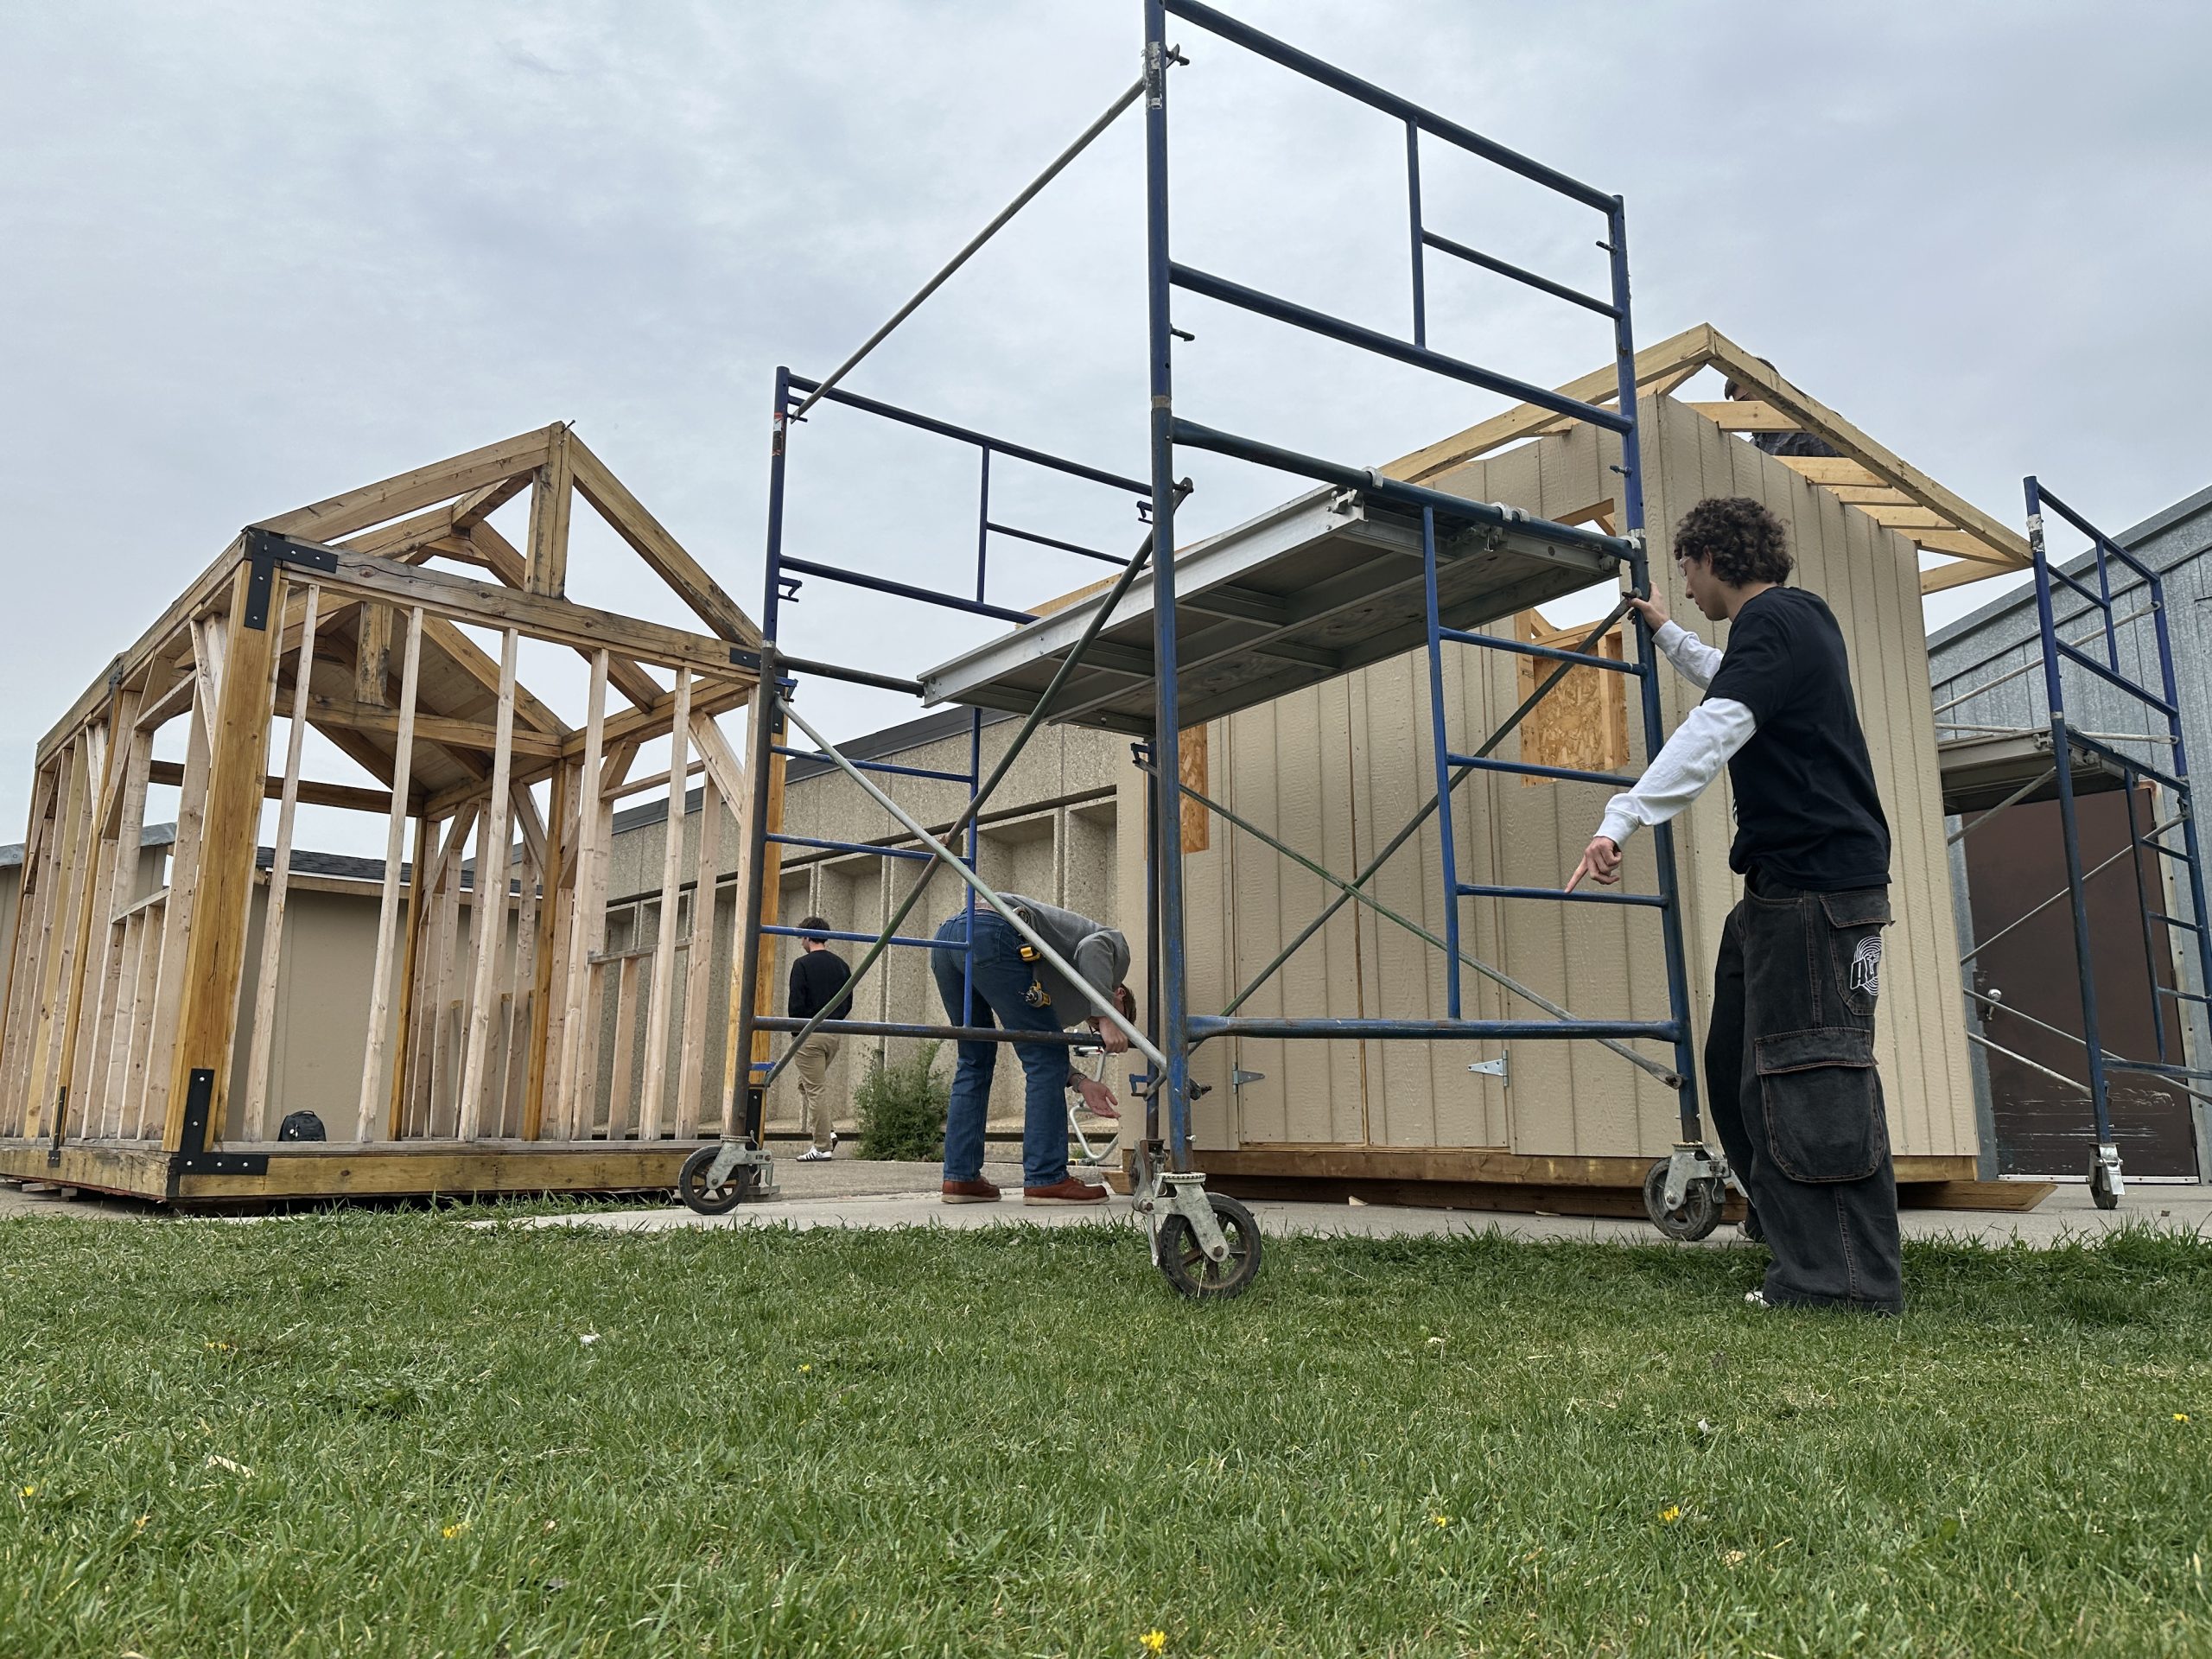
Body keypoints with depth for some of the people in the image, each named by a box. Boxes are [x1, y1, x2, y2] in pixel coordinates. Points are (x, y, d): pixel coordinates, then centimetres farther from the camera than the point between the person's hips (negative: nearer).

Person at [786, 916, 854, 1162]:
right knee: (808, 1084, 21)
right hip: (833, 1034, 7)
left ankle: (823, 1147, -2)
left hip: (809, 1033, -7)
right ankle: (828, 1130, 8)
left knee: (815, 1089, -3)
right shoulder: (842, 965, 11)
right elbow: (848, 1003, 12)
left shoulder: (802, 964, -8)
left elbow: (796, 1002, -13)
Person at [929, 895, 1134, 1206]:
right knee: (1047, 1059, 0)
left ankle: (960, 1178, 19)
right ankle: (1047, 1180, 1)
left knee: (974, 1061, 20)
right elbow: (1092, 949, -7)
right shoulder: (1115, 944, 19)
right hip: (991, 935, -9)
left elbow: (1038, 1050, 25)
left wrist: (1079, 1082, 17)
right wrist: (1106, 1019, -12)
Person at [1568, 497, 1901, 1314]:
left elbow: (1716, 729, -28)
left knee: (1813, 1077, -10)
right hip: (1783, 885, 11)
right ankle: (1788, 1228, 26)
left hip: (1817, 884, -11)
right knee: (1739, 1063, 14)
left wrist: (1622, 820, -35)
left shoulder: (1770, 620, -11)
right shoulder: (1799, 619, 21)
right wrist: (1667, 633, 55)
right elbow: (1735, 683, 45)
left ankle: (1851, 1283, -5)